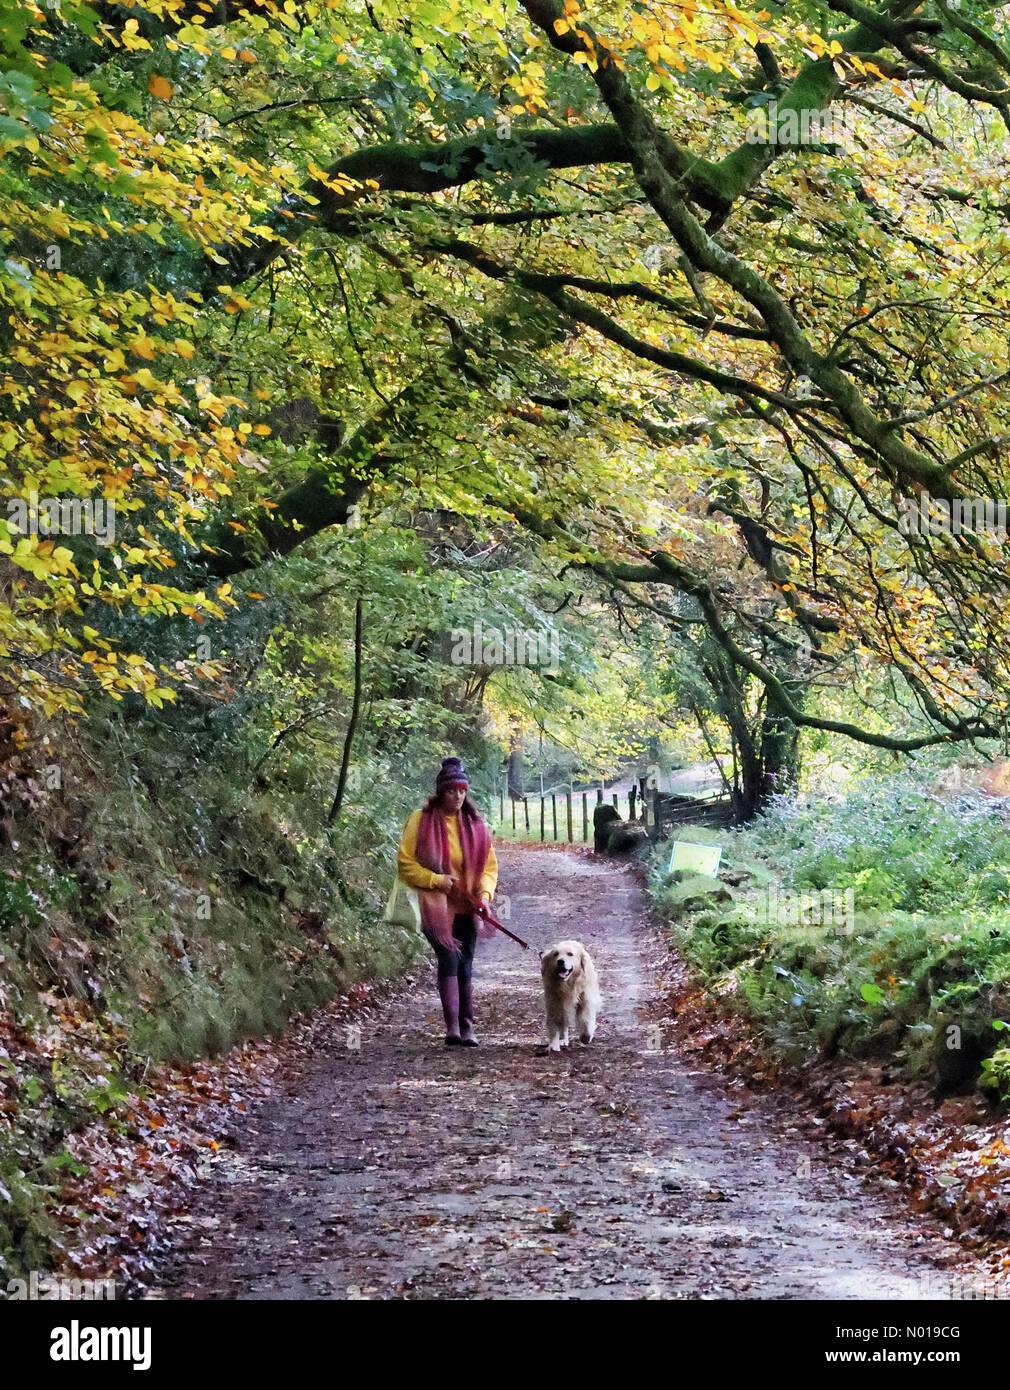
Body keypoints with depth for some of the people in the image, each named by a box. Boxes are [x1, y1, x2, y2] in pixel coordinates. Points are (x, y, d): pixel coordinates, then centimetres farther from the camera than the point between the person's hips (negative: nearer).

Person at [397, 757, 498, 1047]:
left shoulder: (474, 824, 8)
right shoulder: (421, 820, -4)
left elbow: (489, 865, 12)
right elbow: (405, 863, -4)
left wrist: (484, 893, -5)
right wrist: (436, 880, -14)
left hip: (466, 907, 4)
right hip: (436, 905, -4)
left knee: (465, 965, 6)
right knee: (449, 959, -17)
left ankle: (467, 1028, 12)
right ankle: (452, 1027, -21)